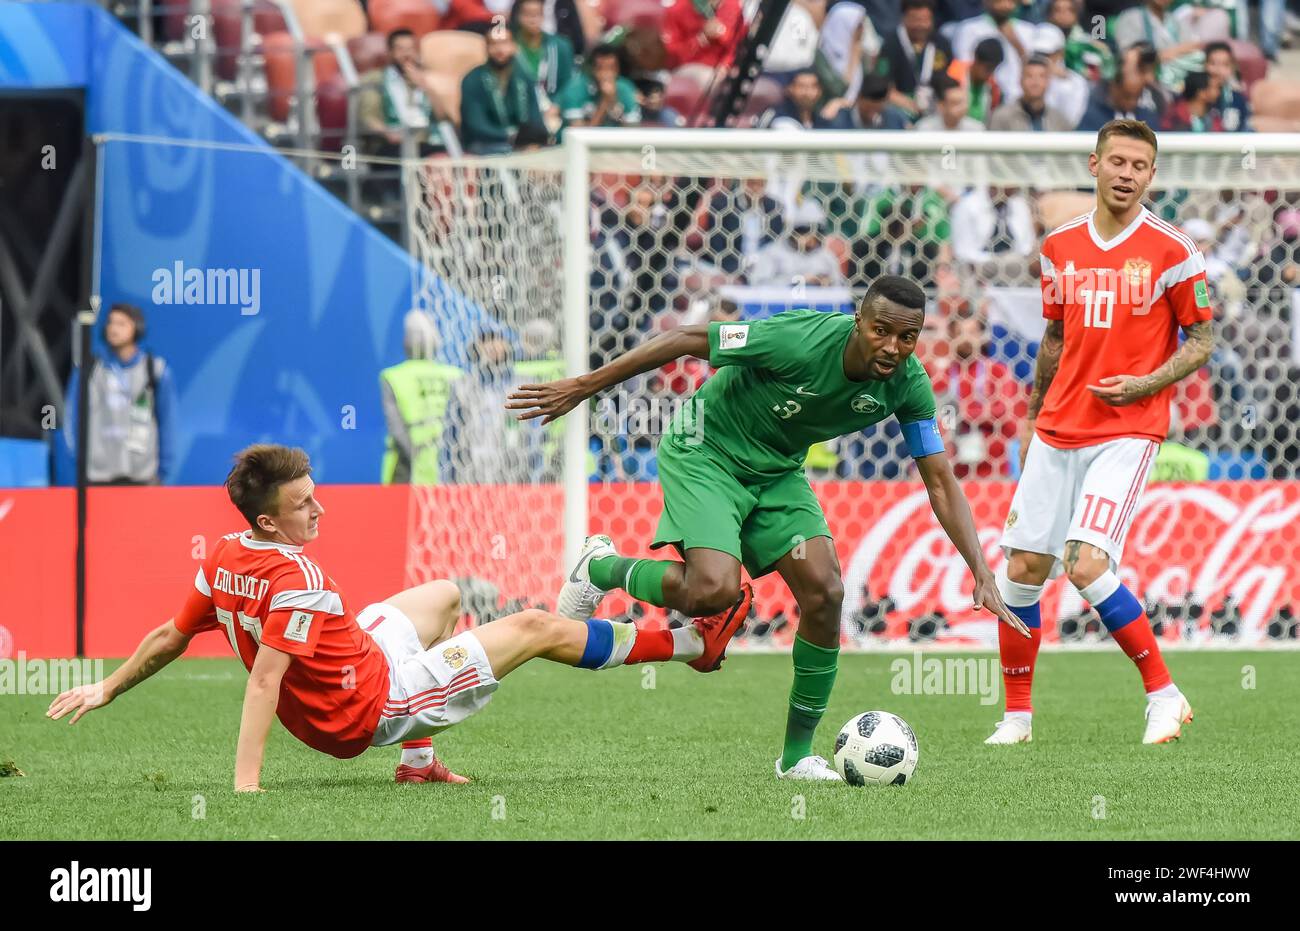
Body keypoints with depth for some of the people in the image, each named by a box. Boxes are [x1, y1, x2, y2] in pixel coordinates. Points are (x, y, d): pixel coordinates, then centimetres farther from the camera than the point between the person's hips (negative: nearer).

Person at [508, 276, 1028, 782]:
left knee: (824, 592, -10)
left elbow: (941, 484, -7)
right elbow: (686, 340, -22)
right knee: (716, 590, -27)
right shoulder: (802, 339, -31)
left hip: (776, 472, 6)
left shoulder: (908, 385, -15)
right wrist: (582, 389, -17)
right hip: (705, 452, -6)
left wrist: (982, 575, -16)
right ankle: (603, 568, 4)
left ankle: (797, 756, 4)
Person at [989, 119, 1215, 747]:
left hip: (1128, 432, -5)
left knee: (1087, 565, -20)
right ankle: (1017, 713, 16)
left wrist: (1148, 383, -14)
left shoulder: (1172, 252, -5)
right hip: (1058, 431, 5)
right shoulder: (1060, 247, 9)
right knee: (1022, 569, 2)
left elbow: (1201, 341, 1)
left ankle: (1163, 694, -5)